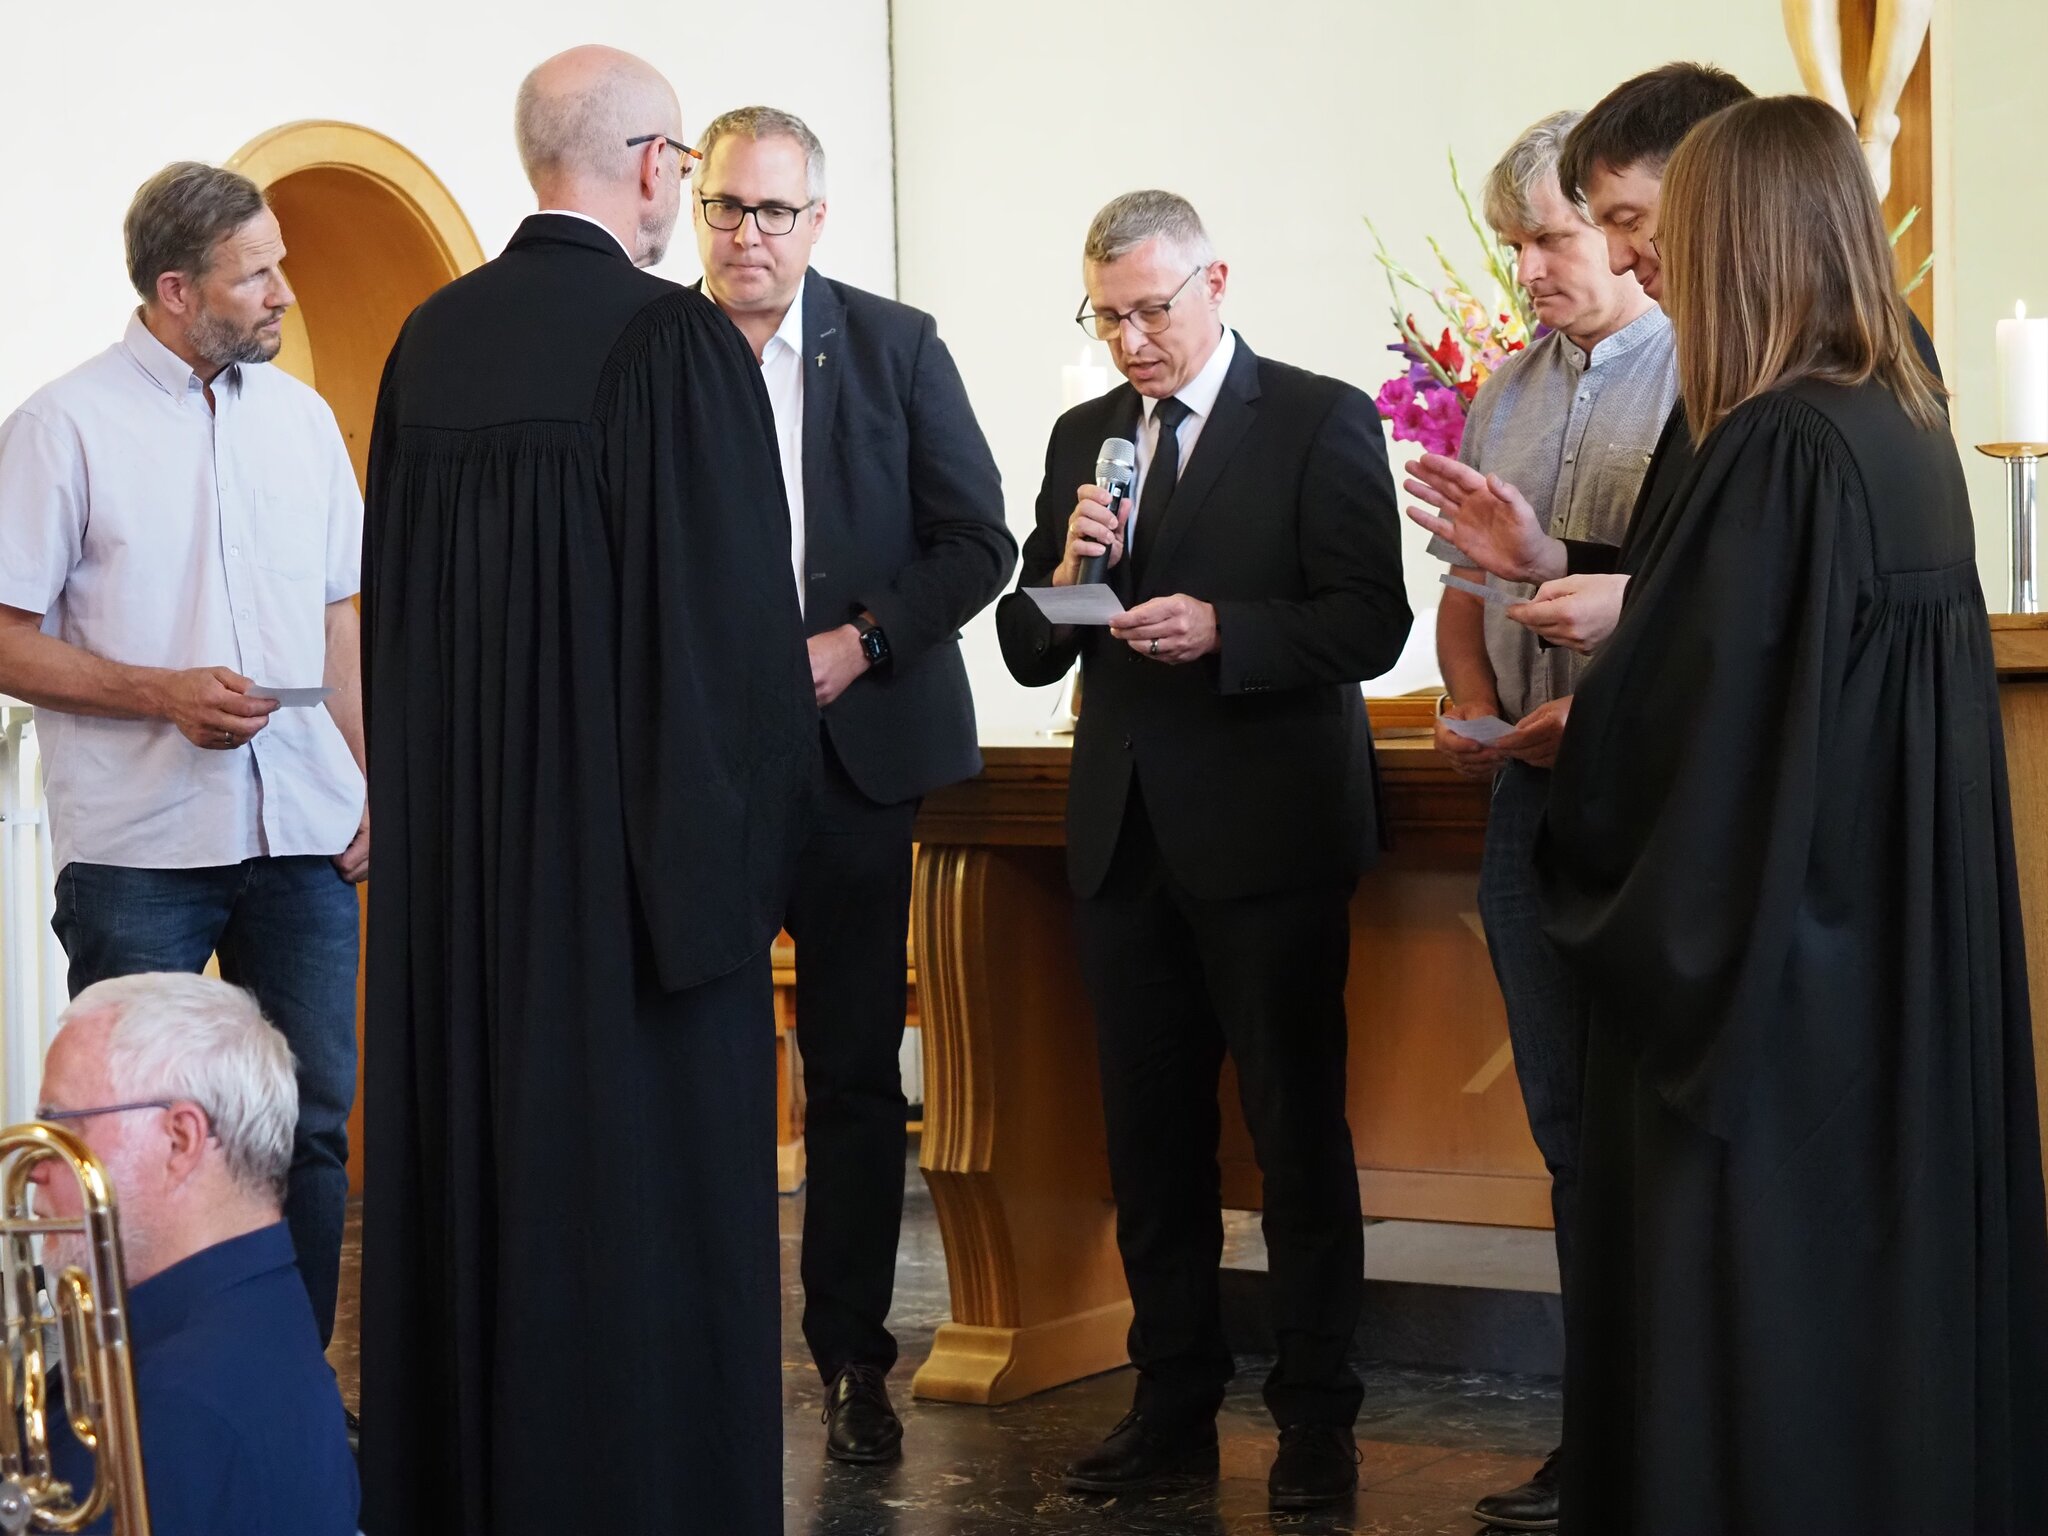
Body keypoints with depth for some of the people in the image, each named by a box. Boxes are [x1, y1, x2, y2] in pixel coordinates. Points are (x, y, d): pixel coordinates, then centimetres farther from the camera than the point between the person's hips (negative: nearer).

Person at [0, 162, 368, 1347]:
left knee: (312, 1125, 6)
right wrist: (163, 694, -16)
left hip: (302, 839, 5)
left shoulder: (301, 416, 12)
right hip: (138, 849, -4)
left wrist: (371, 786, 8)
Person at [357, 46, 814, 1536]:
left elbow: (389, 597, 11)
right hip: (631, 841, -6)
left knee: (470, 1172, 14)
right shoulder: (677, 339, -14)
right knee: (641, 1188, 2)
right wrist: (750, 844, -6)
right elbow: (740, 615, -15)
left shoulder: (431, 339, 5)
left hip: (454, 850, 7)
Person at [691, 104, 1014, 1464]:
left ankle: (854, 1360, 15)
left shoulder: (897, 347, 3)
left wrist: (859, 642, -11)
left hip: (855, 751, 1)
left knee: (857, 1073, 6)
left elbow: (978, 540, 2)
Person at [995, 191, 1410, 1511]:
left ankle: (1318, 1413, 9)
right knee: (1151, 1133, 11)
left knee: (1299, 1127, 0)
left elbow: (1372, 622, -11)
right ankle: (1176, 1401, 20)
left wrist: (1219, 630, -24)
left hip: (1269, 831, -5)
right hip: (1129, 836, 6)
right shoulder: (1084, 437, 13)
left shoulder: (1321, 421, -4)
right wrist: (1066, 575, -9)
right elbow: (1029, 654, 12)